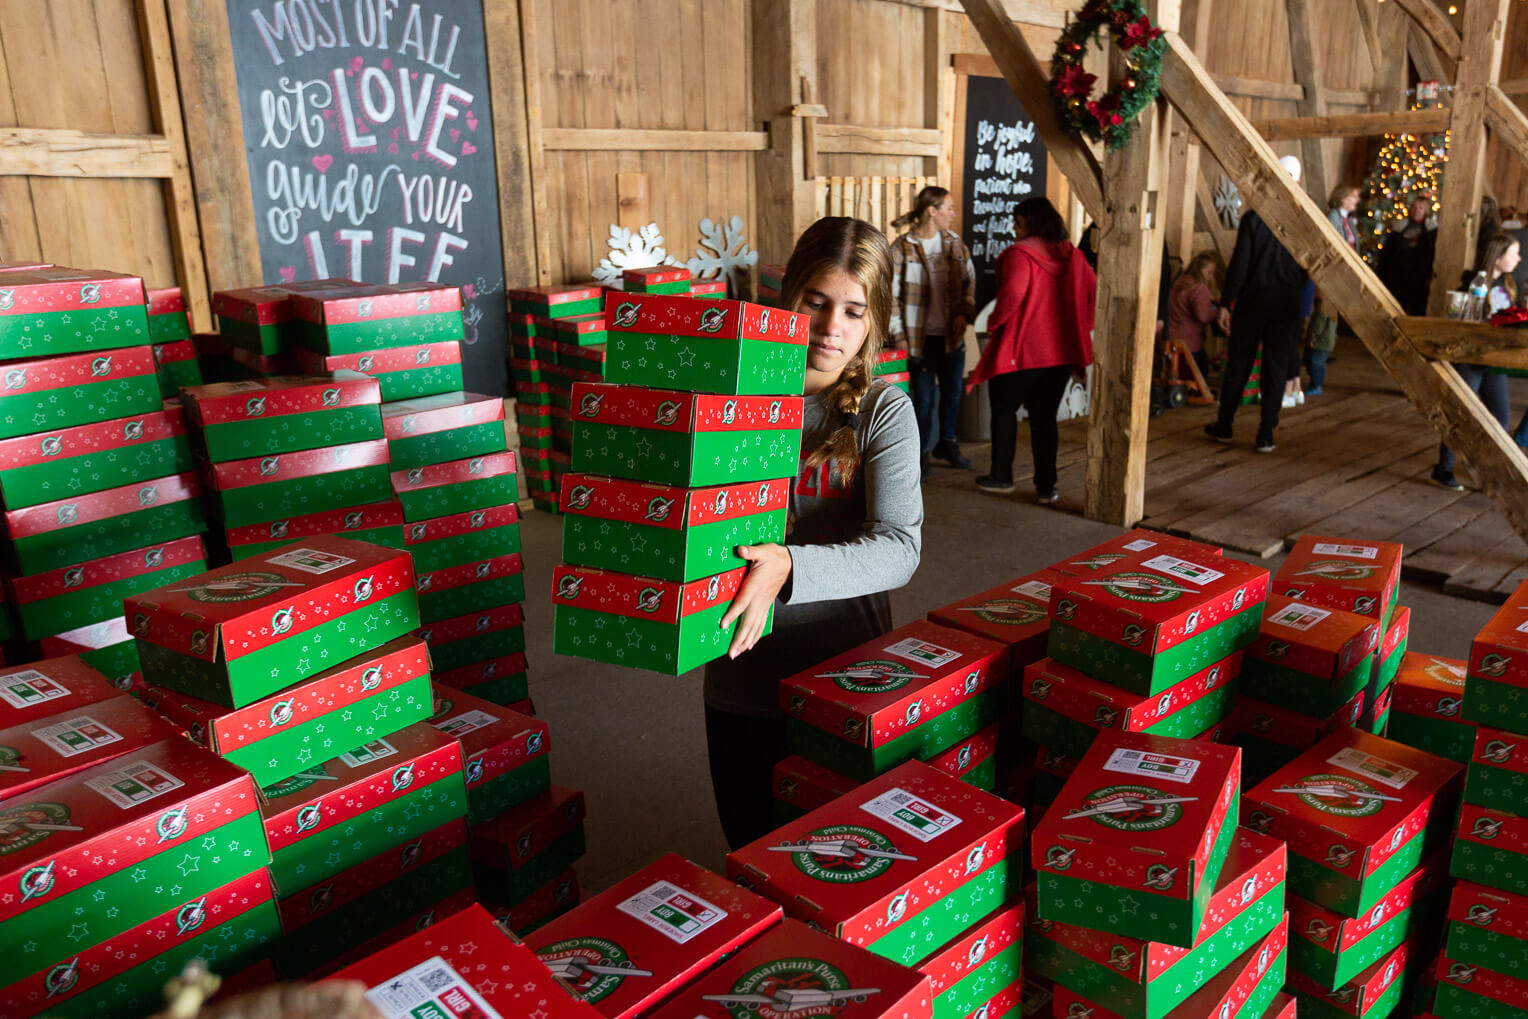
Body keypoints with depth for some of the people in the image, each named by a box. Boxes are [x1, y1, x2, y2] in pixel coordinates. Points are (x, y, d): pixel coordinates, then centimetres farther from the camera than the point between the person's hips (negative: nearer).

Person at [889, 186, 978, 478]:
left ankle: (947, 443, 35)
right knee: (924, 397, 0)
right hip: (921, 337, -5)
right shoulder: (902, 248, -9)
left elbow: (969, 280, 15)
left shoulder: (954, 243, 6)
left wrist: (964, 313, -1)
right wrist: (899, 336, -10)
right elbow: (890, 294, -7)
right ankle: (922, 451, 18)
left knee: (952, 392, 14)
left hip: (952, 334, 5)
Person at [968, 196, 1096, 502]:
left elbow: (1013, 292, -26)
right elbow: (1093, 290, 6)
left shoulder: (1020, 253, -11)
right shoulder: (1071, 255, 8)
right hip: (1061, 350, 5)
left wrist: (995, 321, -11)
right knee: (1045, 416, 11)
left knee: (1004, 409, 13)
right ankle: (1046, 486, 11)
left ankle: (1002, 476, 20)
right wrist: (1080, 327, 13)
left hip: (1021, 349, -5)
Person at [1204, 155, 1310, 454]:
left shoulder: (1254, 218, -7)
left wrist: (1225, 303, -4)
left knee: (1238, 364, 10)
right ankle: (1265, 436, 6)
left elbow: (1239, 264, -8)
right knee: (1276, 369, 5)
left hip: (1252, 299, -1)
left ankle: (1224, 426, 20)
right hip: (1287, 304, 1)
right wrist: (1301, 299, 13)